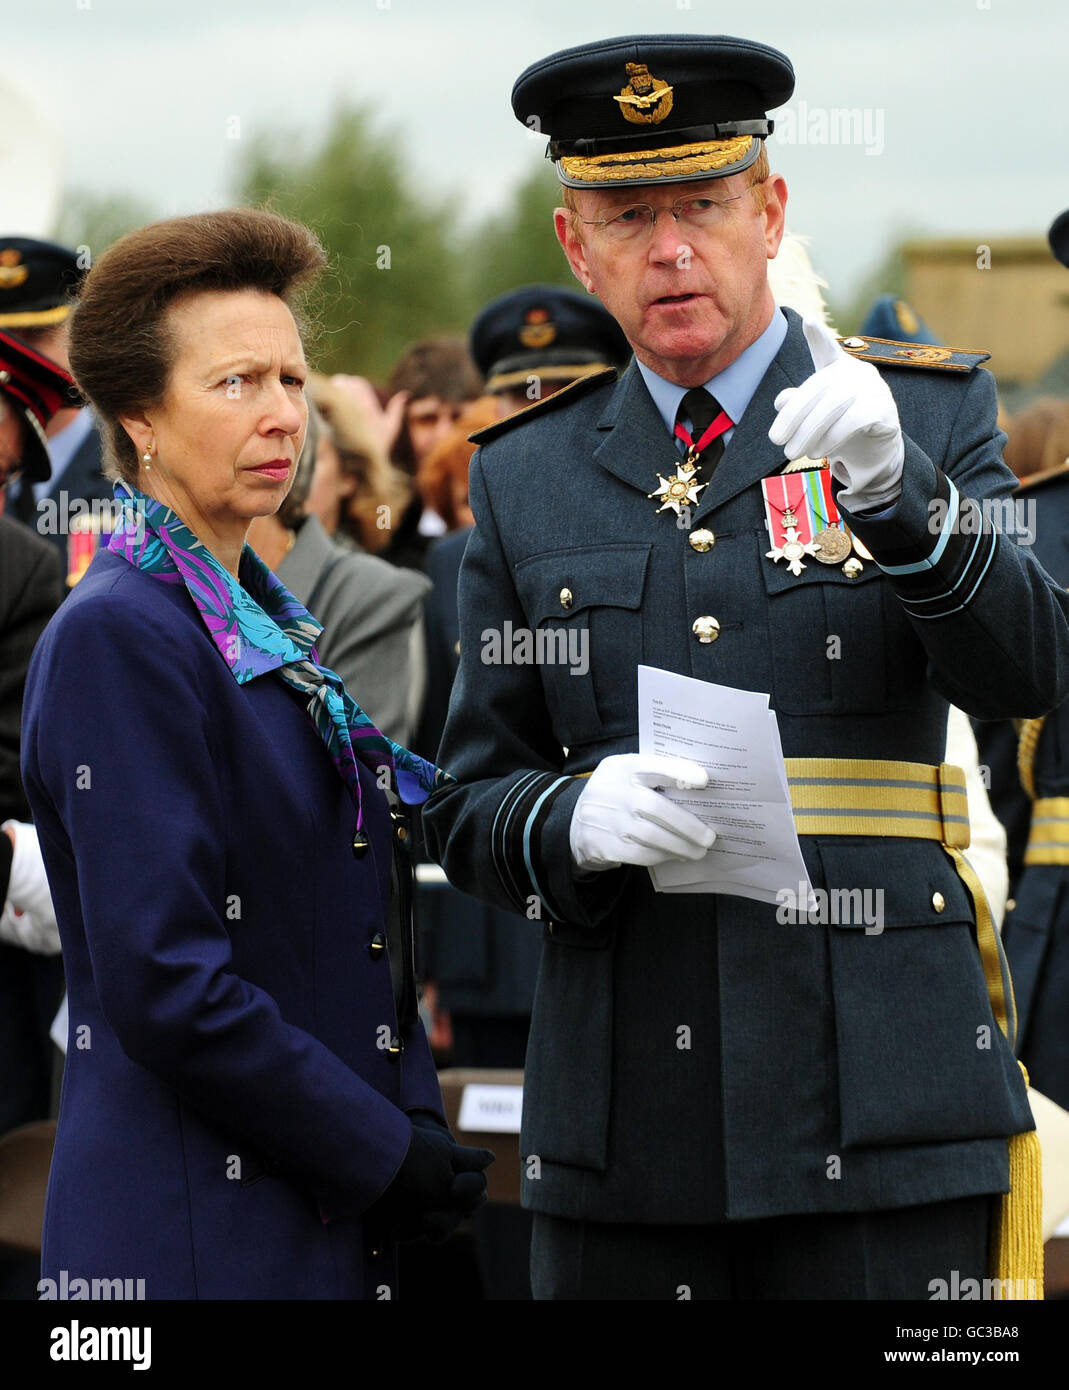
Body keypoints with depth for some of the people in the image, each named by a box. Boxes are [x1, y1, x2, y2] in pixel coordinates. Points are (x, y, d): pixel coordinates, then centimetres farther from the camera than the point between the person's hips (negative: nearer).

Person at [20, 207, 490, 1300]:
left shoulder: (271, 625, 14)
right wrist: (385, 1156, -13)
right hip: (195, 1239, -8)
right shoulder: (117, 636, -13)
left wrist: (418, 1123, 2)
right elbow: (163, 983, -19)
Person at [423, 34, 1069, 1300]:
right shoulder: (525, 476, 11)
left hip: (876, 1101, -2)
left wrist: (893, 488, -27)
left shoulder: (930, 414, 6)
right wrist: (575, 820, -13)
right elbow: (469, 812, 10)